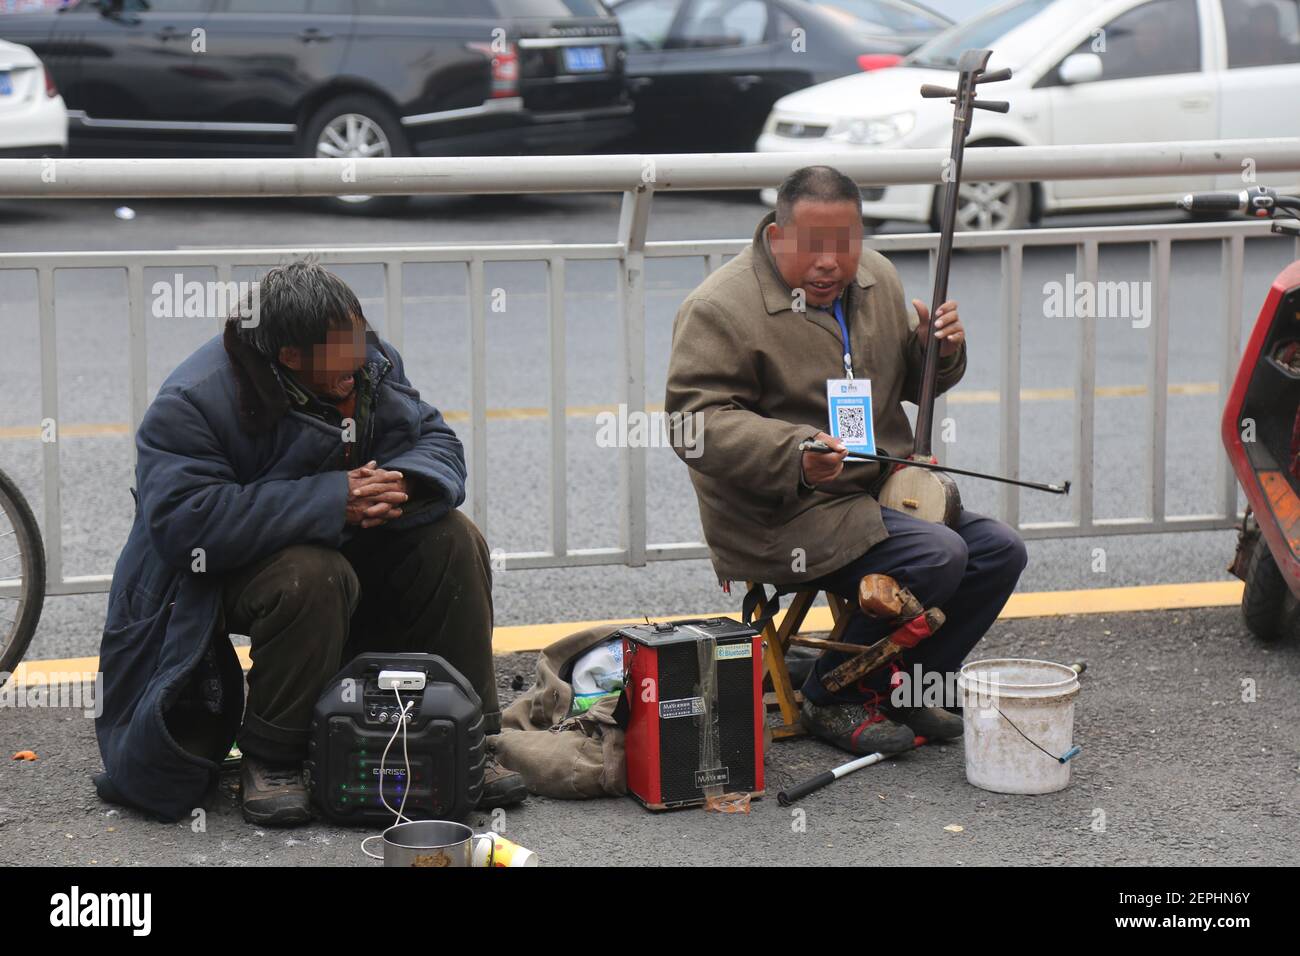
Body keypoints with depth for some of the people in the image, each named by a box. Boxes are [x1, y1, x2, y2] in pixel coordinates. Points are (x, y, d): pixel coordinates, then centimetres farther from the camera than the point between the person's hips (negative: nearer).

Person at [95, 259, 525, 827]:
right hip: (231, 564, -6)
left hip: (347, 541, 6)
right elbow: (185, 519, -35)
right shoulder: (191, 403, -25)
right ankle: (269, 758, -20)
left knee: (453, 540, -14)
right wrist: (332, 500, -37)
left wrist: (401, 485, -28)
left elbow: (436, 441, 0)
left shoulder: (369, 364, -6)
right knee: (314, 577, -37)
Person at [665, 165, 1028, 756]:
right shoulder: (721, 308, -15)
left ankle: (901, 687, 14)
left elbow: (910, 383, 24)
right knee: (937, 557, -25)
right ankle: (832, 701, -8)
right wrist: (794, 455, -35)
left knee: (999, 551, -2)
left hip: (882, 493, 8)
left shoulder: (875, 280, 9)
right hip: (785, 517, -8)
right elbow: (696, 422, -22)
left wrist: (937, 349, -1)